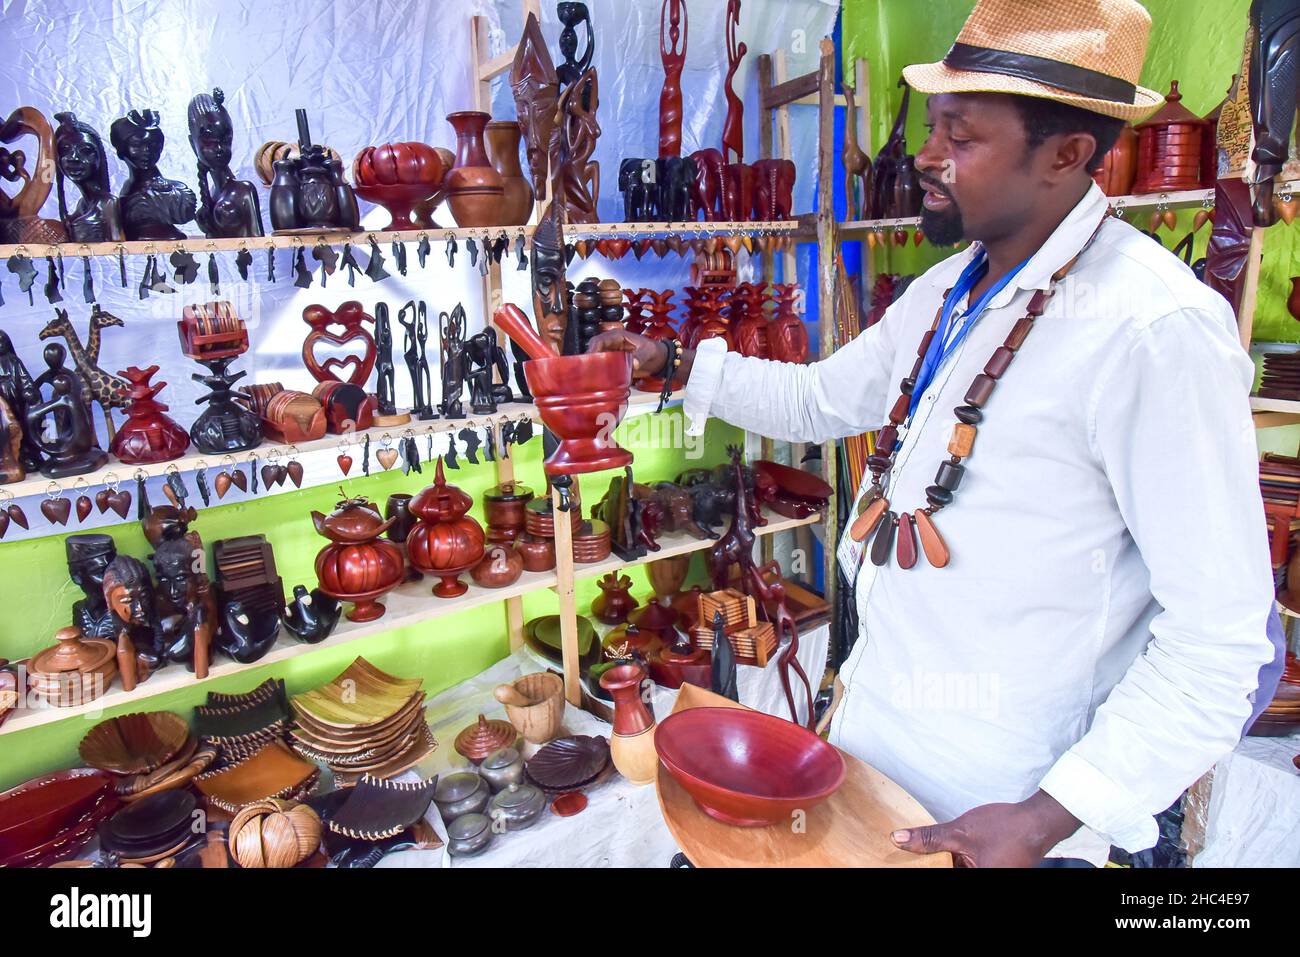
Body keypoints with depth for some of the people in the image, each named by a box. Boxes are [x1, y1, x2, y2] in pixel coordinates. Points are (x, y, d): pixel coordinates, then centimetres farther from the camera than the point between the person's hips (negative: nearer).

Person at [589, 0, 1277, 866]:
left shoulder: (1155, 331, -23)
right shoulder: (945, 293, 3)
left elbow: (1220, 627, -22)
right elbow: (821, 398, 16)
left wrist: (1049, 818, -23)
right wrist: (675, 364, 5)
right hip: (873, 720, 8)